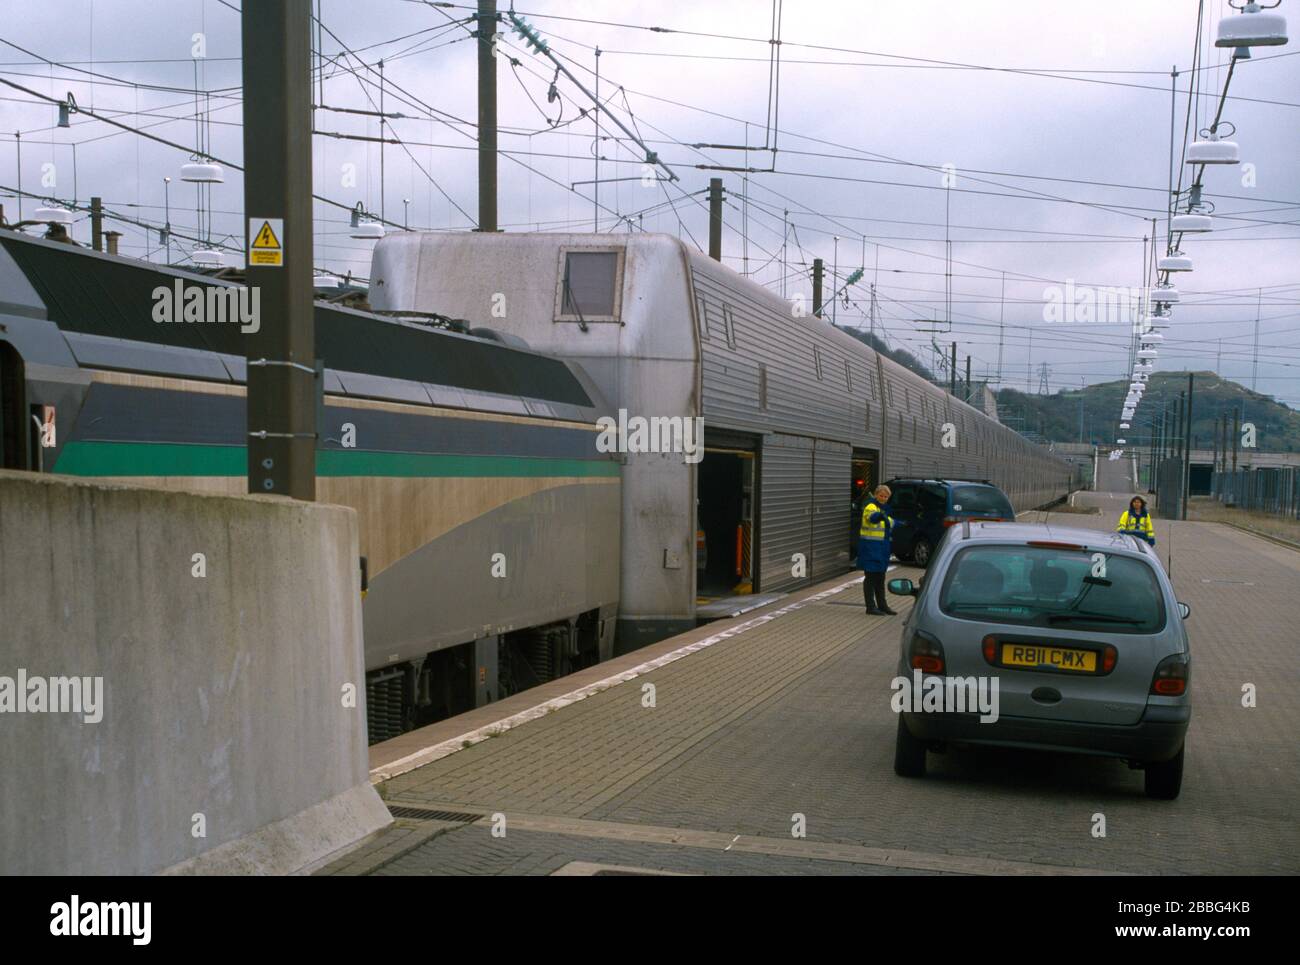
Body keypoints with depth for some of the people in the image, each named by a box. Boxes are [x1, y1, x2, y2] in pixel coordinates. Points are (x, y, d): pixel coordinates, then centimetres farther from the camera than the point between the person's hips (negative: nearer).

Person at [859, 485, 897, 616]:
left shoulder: (883, 508, 15)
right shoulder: (870, 507, -13)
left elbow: (889, 525, 39)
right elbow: (873, 517, -42)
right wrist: (881, 516, -59)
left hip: (881, 548, 9)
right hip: (870, 547, -9)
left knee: (880, 577, 16)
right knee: (871, 576, -6)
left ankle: (882, 605, 25)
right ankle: (871, 607, -3)